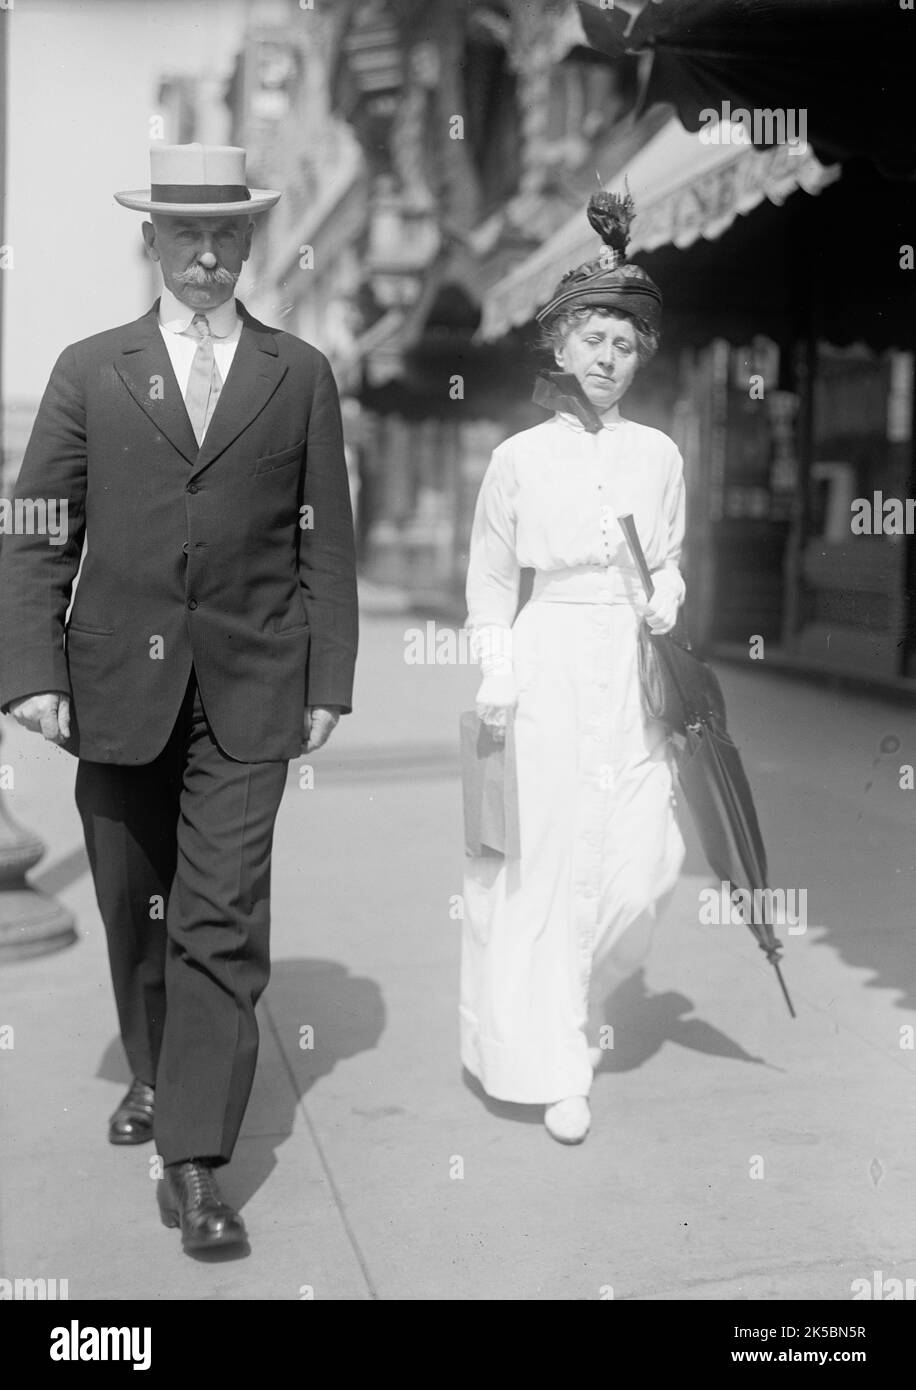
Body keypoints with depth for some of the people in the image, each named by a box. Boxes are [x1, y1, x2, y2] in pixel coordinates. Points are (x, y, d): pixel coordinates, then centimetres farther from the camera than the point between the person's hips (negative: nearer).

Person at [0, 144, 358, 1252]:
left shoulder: (301, 376, 7)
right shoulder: (89, 371, 7)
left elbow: (325, 542, 6)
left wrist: (329, 682, 1)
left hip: (247, 697, -1)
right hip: (118, 686, 2)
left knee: (220, 922, -6)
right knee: (134, 908, 14)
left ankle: (194, 1164, -1)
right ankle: (154, 1074, 38)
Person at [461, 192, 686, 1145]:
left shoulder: (659, 454, 7)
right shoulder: (518, 458, 0)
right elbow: (489, 583, 5)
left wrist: (666, 598, -3)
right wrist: (495, 678, -4)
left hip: (633, 672, 3)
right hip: (546, 667, -2)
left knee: (642, 866, 0)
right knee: (544, 863, -1)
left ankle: (585, 1000, 32)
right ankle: (552, 1065, 13)